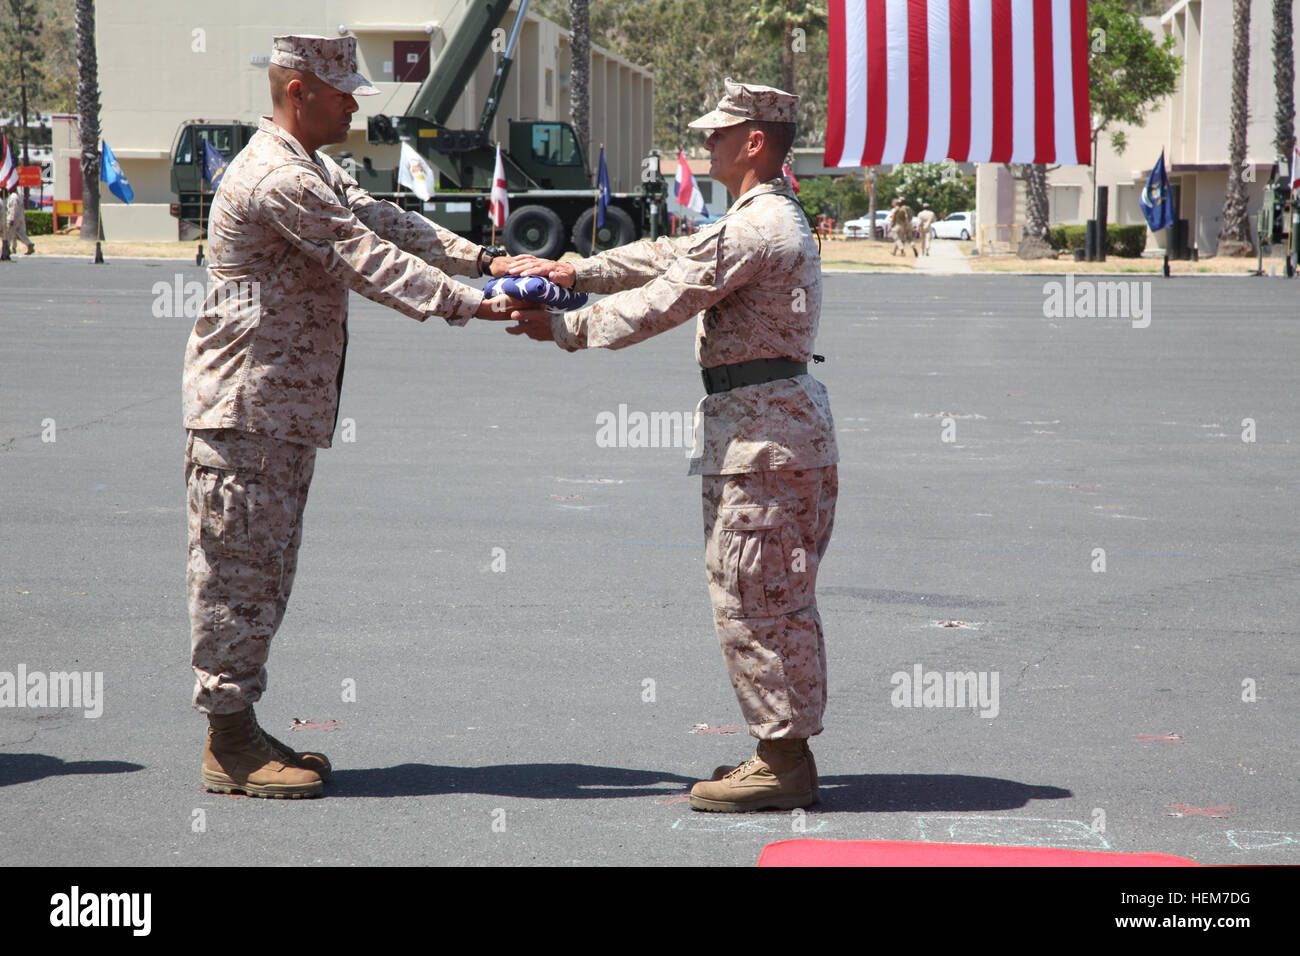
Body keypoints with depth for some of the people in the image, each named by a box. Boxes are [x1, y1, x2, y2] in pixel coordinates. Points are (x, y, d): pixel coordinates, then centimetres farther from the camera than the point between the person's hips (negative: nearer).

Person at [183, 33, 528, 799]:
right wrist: (469, 304, -21)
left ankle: (240, 730, 19)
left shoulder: (316, 173, 18)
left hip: (285, 408, 11)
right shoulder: (276, 180, -18)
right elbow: (366, 261, -21)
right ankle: (229, 747, 0)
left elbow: (387, 224, 14)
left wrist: (482, 260, 2)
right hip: (245, 408, -11)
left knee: (264, 572, 13)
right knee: (240, 570, -5)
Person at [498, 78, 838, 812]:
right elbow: (670, 257, 23)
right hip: (790, 421, 11)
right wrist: (578, 270, 17)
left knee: (748, 598, -6)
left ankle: (783, 762, -2)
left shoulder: (754, 228, -16)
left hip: (762, 429, -11)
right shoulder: (777, 218, 19)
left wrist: (563, 328, -4)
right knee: (781, 600, 13)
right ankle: (787, 753, 18)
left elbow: (659, 304, -14)